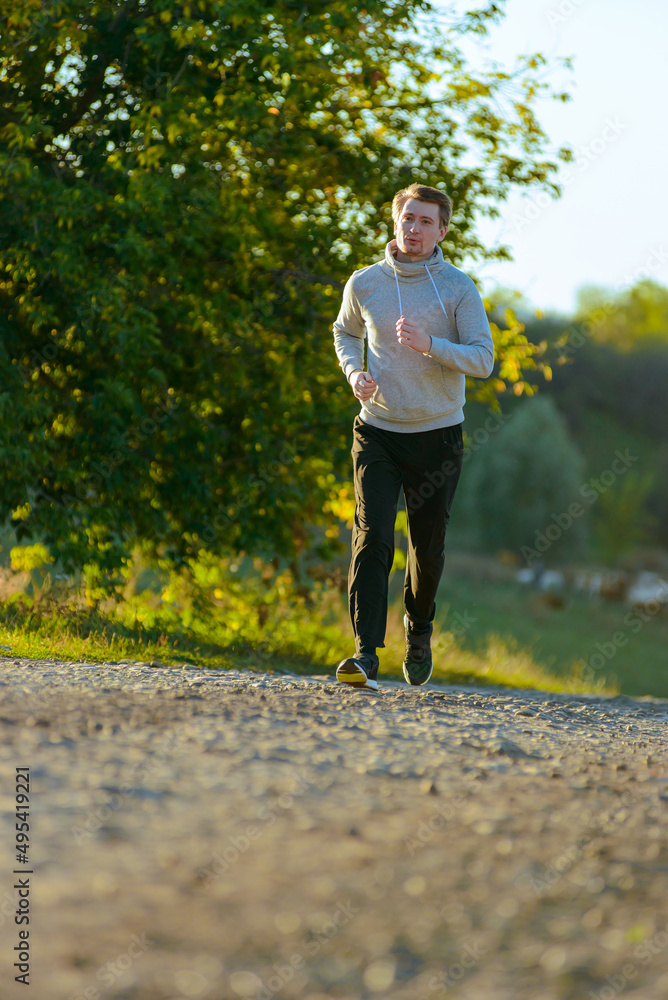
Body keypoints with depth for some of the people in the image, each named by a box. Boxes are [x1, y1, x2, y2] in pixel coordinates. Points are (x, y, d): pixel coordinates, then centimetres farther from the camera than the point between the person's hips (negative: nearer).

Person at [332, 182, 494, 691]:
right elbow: (345, 333, 21)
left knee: (428, 548, 9)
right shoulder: (364, 283, 2)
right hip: (377, 432, 0)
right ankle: (366, 653, -19)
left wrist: (429, 345, -25)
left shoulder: (458, 287, -4)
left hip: (438, 434, 0)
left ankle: (419, 628, 38)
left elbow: (483, 359, -8)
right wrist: (355, 372, 0)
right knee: (373, 538, -15)